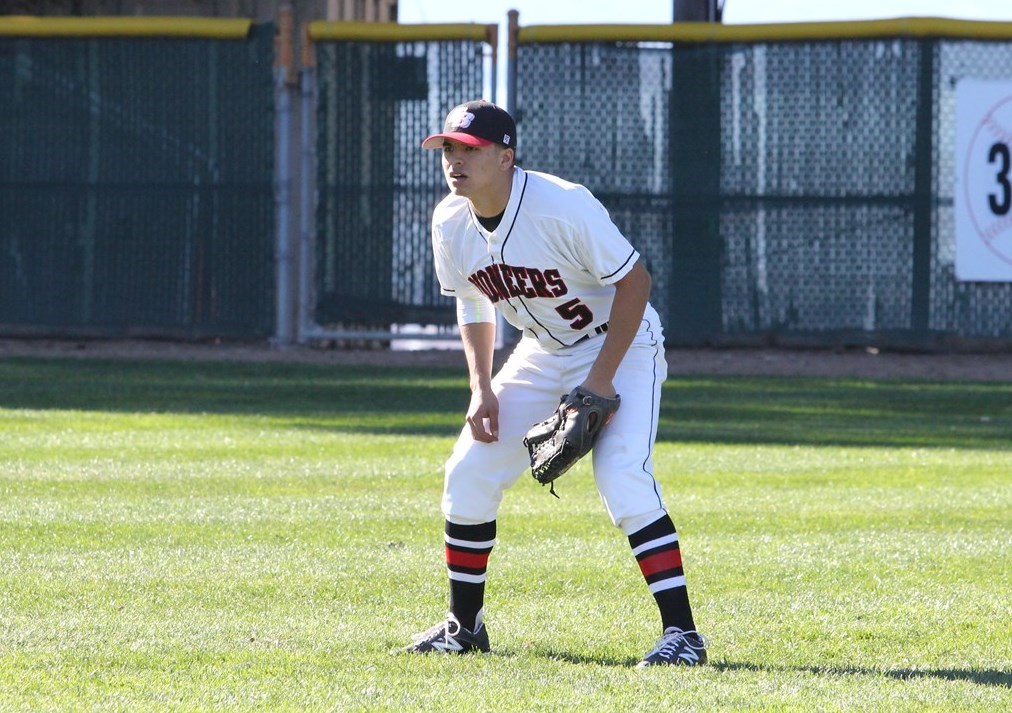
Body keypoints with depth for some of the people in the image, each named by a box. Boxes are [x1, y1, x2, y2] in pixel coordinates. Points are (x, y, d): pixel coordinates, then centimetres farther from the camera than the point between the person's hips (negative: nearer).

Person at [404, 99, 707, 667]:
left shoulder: (564, 207, -30)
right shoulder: (451, 223, -8)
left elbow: (635, 281, -23)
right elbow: (473, 306, 9)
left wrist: (601, 380, -26)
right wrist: (482, 389, -3)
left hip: (621, 346, -7)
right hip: (543, 354, 7)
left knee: (623, 478, -25)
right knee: (469, 472, 2)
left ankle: (682, 632, -23)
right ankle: (464, 625, 19)